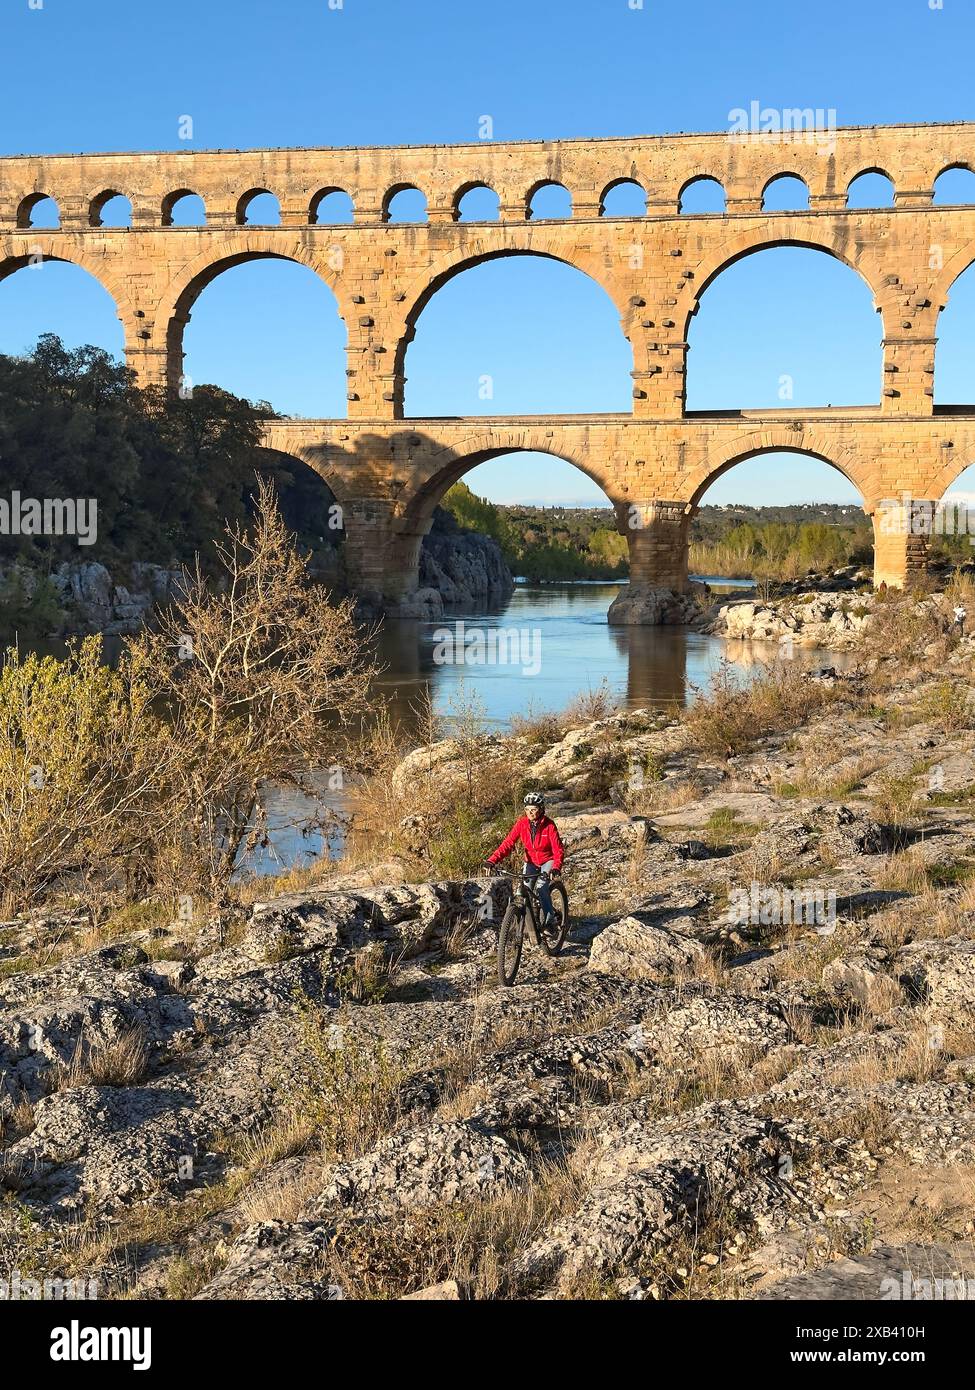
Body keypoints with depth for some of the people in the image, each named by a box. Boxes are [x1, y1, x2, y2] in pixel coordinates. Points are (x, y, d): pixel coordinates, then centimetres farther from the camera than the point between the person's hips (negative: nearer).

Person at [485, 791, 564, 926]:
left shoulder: (549, 825, -23)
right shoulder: (521, 823, -15)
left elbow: (558, 850, -27)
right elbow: (508, 842, -20)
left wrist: (556, 868, -46)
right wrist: (492, 860, -33)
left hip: (548, 861, -3)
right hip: (531, 861, 3)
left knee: (542, 886, -25)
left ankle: (549, 917, -7)